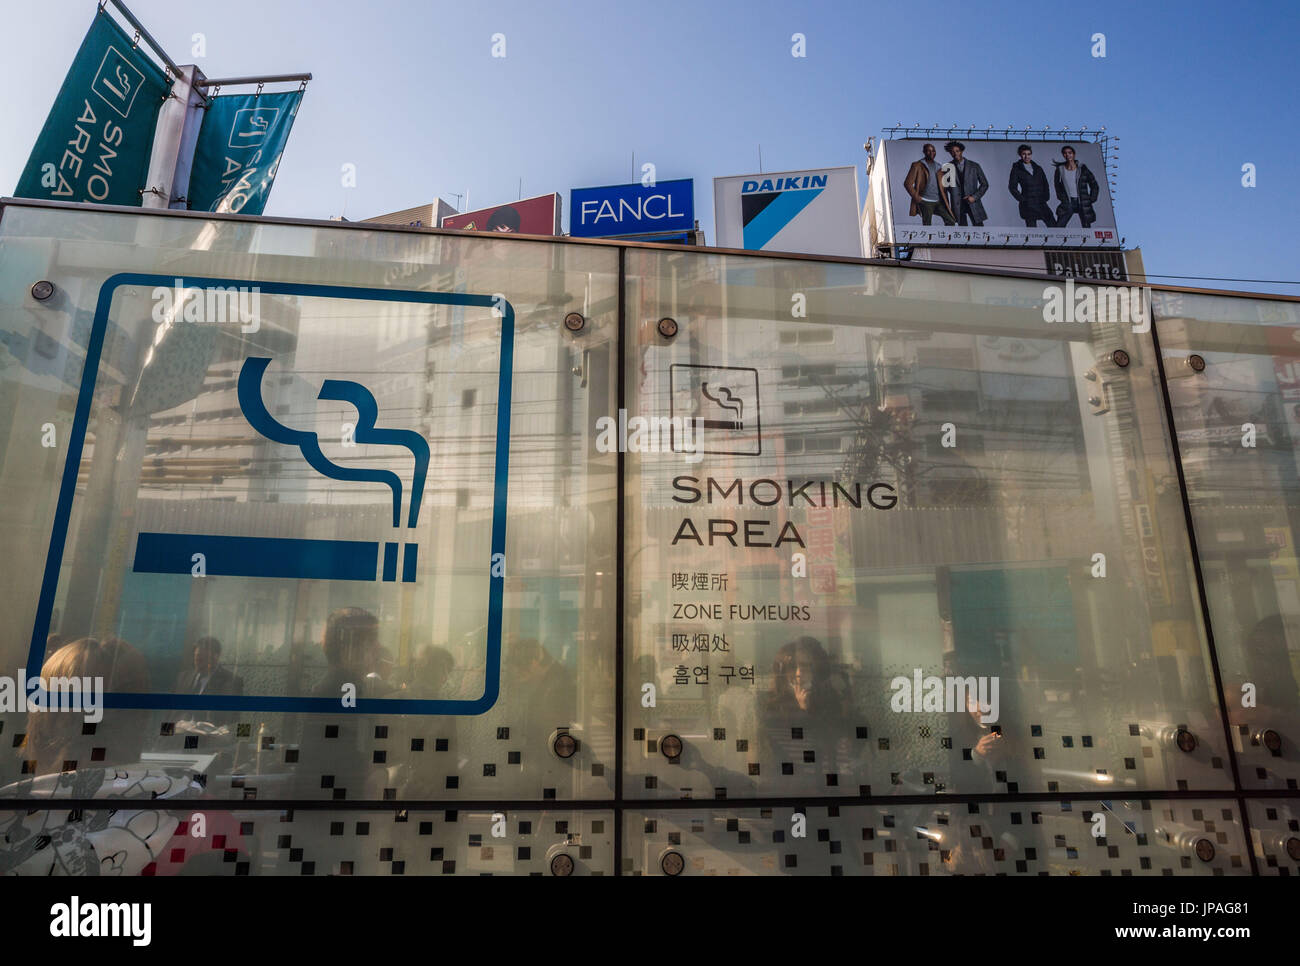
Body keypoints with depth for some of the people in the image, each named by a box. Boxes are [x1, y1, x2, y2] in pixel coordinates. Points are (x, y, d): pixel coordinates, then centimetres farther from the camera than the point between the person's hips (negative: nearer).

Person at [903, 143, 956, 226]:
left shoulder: (938, 167, 15)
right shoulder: (917, 166, -1)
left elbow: (942, 186, 20)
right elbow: (907, 183, -6)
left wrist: (947, 203, 13)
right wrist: (916, 197, -12)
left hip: (939, 201, 5)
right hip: (926, 202, -5)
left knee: (951, 221, -6)